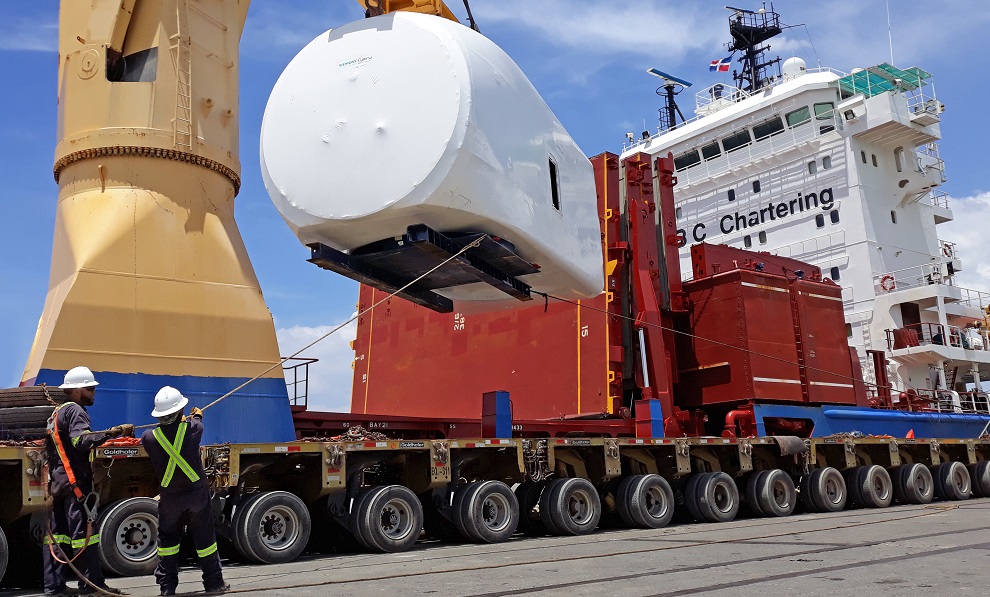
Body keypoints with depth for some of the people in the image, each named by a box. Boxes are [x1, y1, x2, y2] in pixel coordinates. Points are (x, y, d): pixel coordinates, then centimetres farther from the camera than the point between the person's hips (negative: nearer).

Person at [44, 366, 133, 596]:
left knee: (57, 534, 11)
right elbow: (80, 441, -28)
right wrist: (109, 433, -36)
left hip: (58, 480, 10)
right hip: (74, 482, -10)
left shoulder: (57, 412, 20)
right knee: (83, 533, -8)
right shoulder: (75, 411, -11)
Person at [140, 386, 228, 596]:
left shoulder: (149, 437, -14)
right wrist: (197, 416, 33)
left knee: (167, 539, 17)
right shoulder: (192, 429, -15)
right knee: (205, 538, 10)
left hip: (169, 498, 1)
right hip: (197, 493, -1)